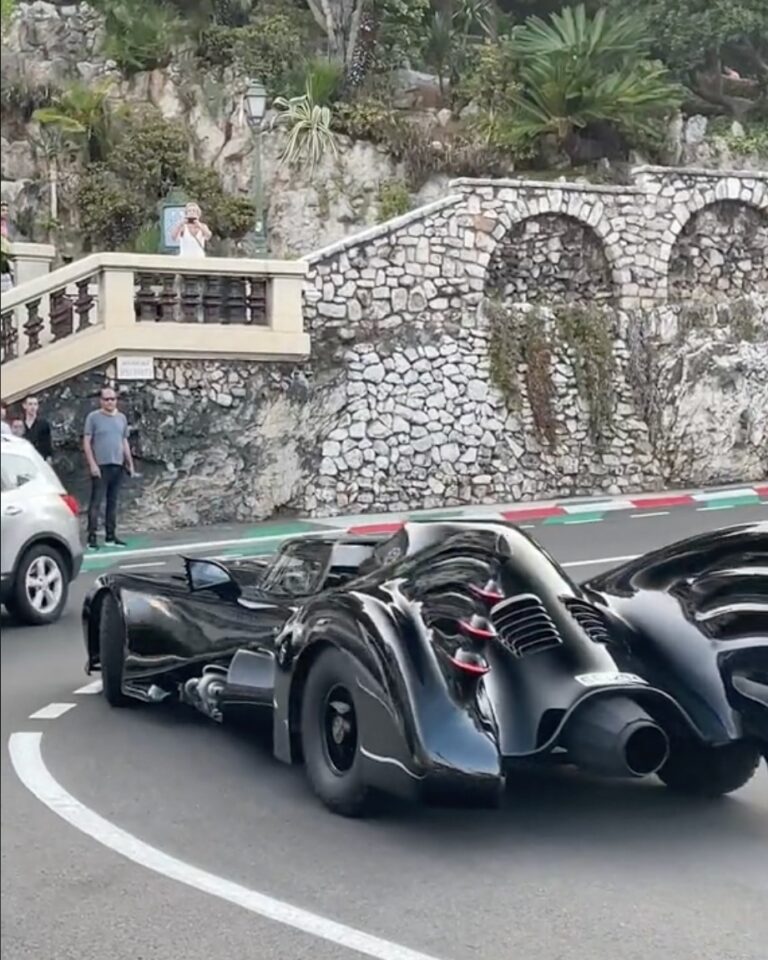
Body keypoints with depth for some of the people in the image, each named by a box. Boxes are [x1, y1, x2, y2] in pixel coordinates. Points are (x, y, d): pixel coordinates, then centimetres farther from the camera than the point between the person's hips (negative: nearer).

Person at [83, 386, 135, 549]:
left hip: (117, 465, 5)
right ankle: (92, 536, -6)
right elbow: (86, 442, -5)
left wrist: (130, 463, 13)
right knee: (96, 501, -7)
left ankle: (111, 535, 15)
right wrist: (92, 464, -12)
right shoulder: (93, 417, -2)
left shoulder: (122, 418, 13)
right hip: (100, 466, -5)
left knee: (113, 502, 10)